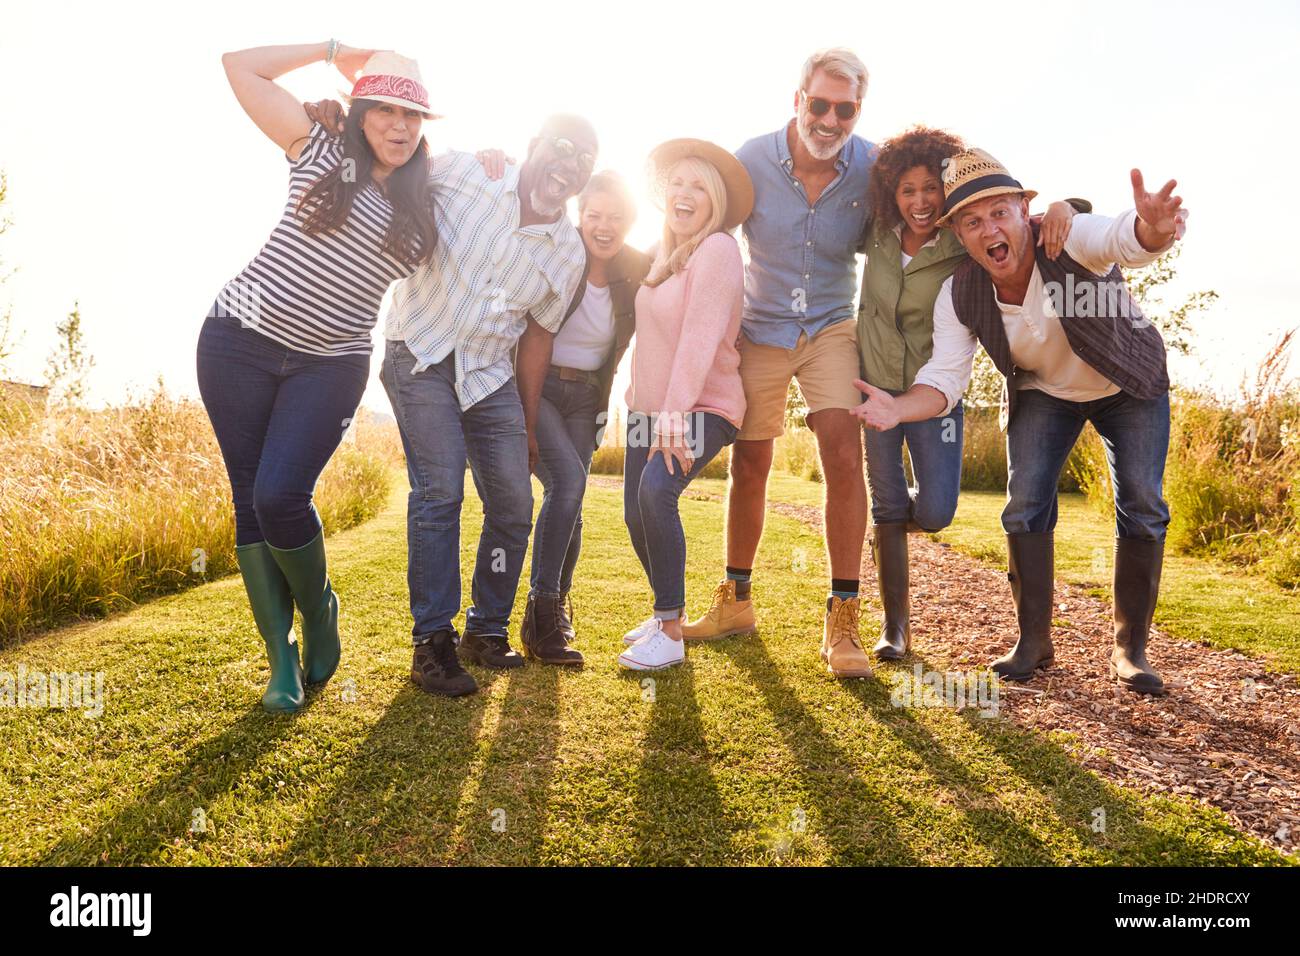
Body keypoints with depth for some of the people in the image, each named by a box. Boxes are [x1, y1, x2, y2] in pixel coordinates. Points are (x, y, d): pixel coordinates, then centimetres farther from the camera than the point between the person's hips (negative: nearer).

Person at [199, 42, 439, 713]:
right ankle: (281, 657, 9)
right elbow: (240, 65, 6)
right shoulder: (319, 150, 6)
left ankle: (320, 612, 10)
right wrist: (335, 51, 10)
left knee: (279, 497, -17)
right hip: (240, 339, 0)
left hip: (329, 367, 0)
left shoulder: (423, 211, 10)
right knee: (250, 499, -1)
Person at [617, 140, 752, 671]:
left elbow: (700, 337, -23)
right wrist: (640, 397, 7)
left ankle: (670, 633, -17)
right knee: (635, 511, 4)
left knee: (656, 491, -28)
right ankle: (665, 611, 27)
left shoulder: (717, 249, -13)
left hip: (704, 407, -8)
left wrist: (675, 419, -28)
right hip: (649, 406, 8)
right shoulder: (663, 254, 12)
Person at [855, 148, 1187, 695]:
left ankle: (1130, 648, 6)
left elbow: (1123, 239, -55)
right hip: (1042, 393, 2)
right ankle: (1033, 640, 5)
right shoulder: (958, 296, -23)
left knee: (1142, 507, -10)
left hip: (1130, 387, -2)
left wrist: (1154, 230, -80)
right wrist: (898, 408, -48)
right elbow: (944, 379, -26)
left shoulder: (1070, 239, -33)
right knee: (1024, 506, -11)